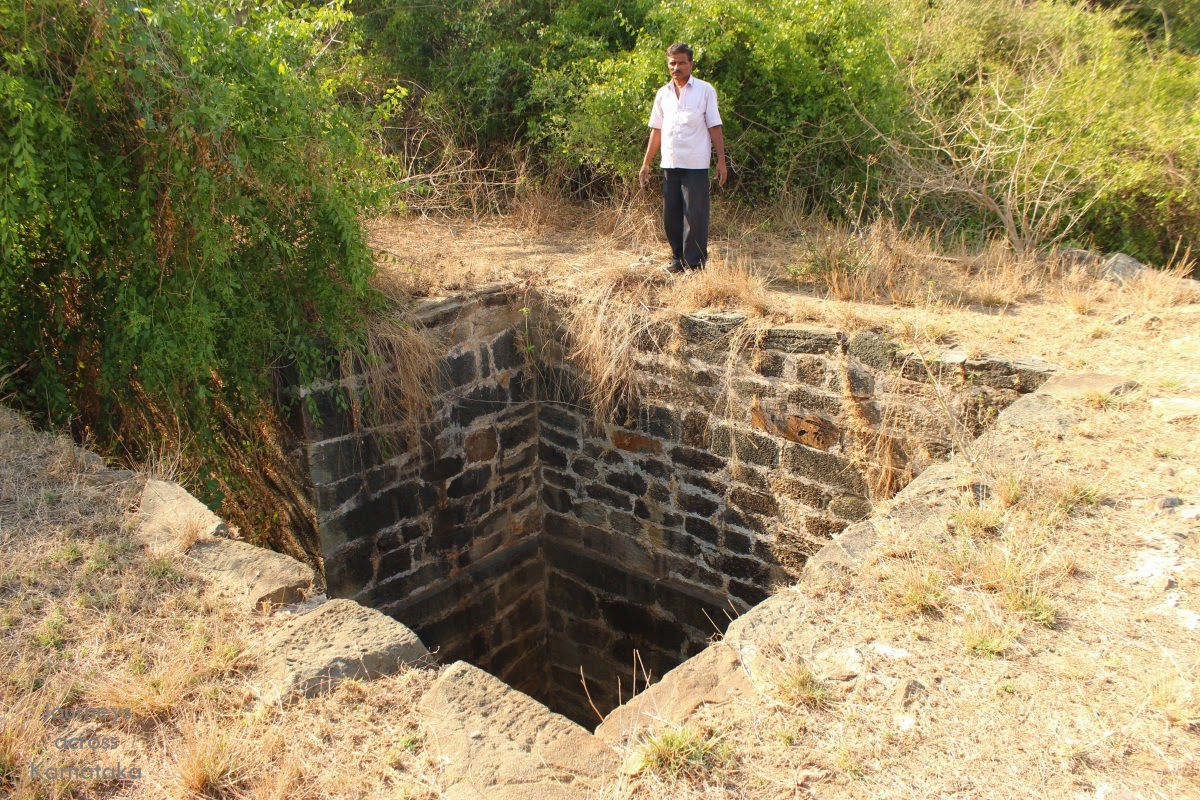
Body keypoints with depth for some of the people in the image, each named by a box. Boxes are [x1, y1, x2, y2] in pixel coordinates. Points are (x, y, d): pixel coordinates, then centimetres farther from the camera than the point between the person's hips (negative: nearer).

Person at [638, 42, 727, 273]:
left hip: (695, 165, -5)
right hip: (669, 164, 5)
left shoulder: (705, 90, 2)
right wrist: (646, 163, 15)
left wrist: (721, 161, -7)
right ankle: (678, 259, 20)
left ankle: (695, 264, 1)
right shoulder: (662, 94, 13)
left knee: (695, 216, -5)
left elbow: (715, 128, 0)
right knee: (671, 216, 8)